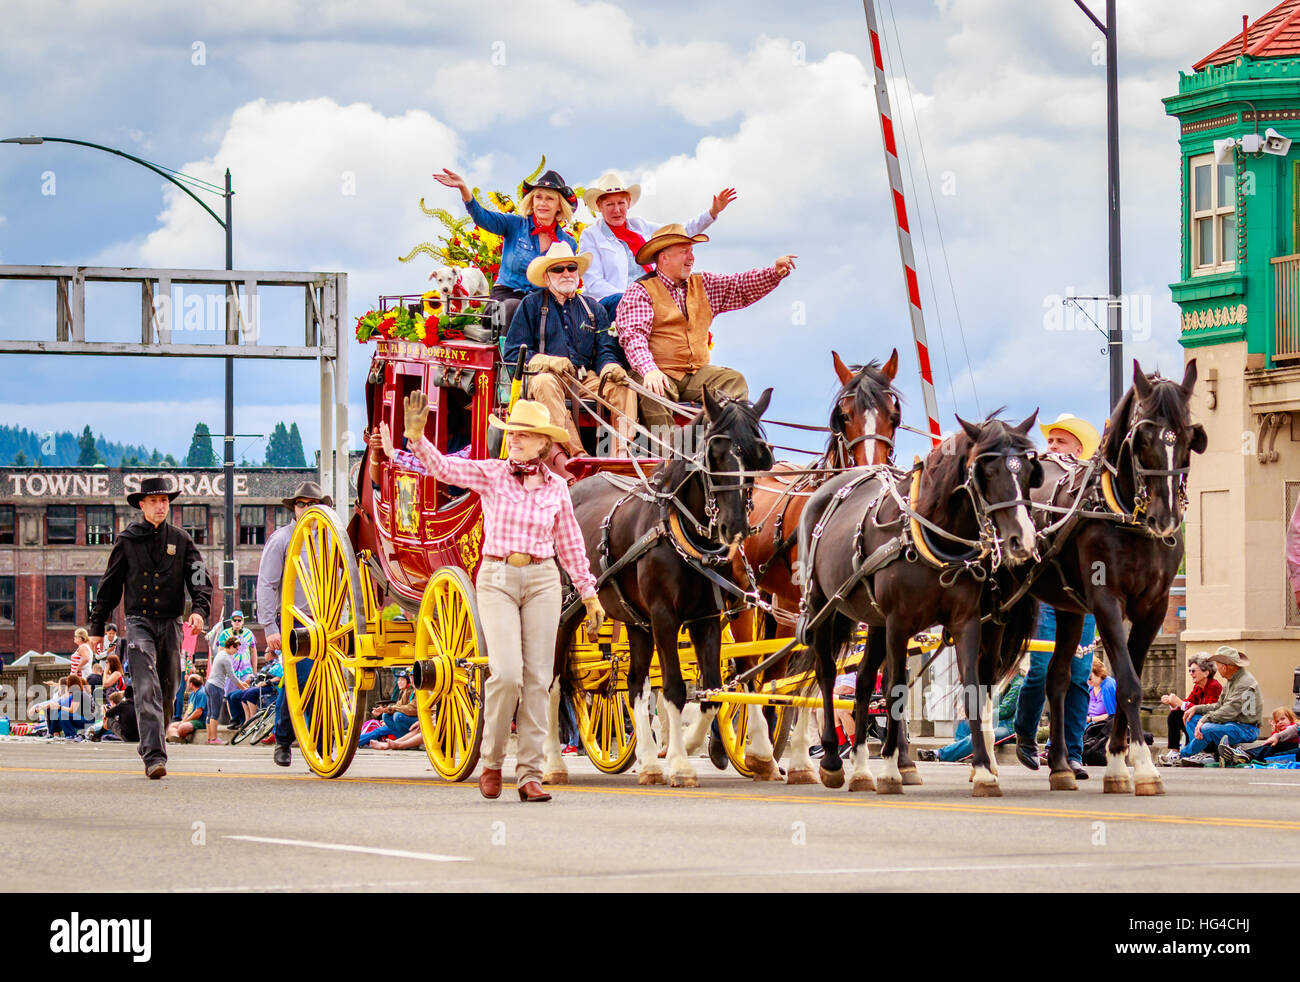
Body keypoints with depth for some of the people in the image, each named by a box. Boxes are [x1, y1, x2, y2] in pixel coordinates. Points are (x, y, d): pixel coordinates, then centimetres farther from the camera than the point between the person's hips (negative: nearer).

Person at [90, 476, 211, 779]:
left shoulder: (181, 540, 7)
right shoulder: (127, 540, 5)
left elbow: (199, 578, 3)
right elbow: (109, 585, 11)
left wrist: (200, 608, -18)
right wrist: (97, 626, 11)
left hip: (170, 623, 3)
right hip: (139, 621, -2)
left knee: (167, 691, 9)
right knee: (147, 689, -17)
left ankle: (150, 744, 31)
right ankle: (154, 756, -25)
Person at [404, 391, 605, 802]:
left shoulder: (556, 487, 7)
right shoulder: (491, 474, 2)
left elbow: (570, 545, 14)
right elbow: (443, 467, -12)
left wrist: (590, 596, 16)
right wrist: (417, 436, -29)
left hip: (542, 582, 2)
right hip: (497, 579, -2)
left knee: (538, 678, 0)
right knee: (507, 673, -15)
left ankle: (530, 775, 4)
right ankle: (491, 762, 6)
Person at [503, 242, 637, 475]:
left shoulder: (593, 309, 22)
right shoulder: (531, 305, 11)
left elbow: (606, 351, 13)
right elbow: (514, 353, 3)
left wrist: (610, 368, -12)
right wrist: (547, 362, -15)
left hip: (587, 377, 3)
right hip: (549, 375, -3)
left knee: (622, 385, -25)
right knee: (544, 383, -39)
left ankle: (621, 454, -38)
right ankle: (576, 456, -50)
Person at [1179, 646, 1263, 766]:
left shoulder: (1244, 683, -19)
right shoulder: (1231, 681, 14)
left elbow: (1229, 711, -26)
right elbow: (1219, 705, 19)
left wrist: (1205, 719, -27)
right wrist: (1197, 708, 7)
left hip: (1246, 728, -11)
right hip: (1231, 724, 11)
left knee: (1207, 729, -33)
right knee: (1192, 719, 9)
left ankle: (1184, 755, -8)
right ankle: (1205, 753, -12)